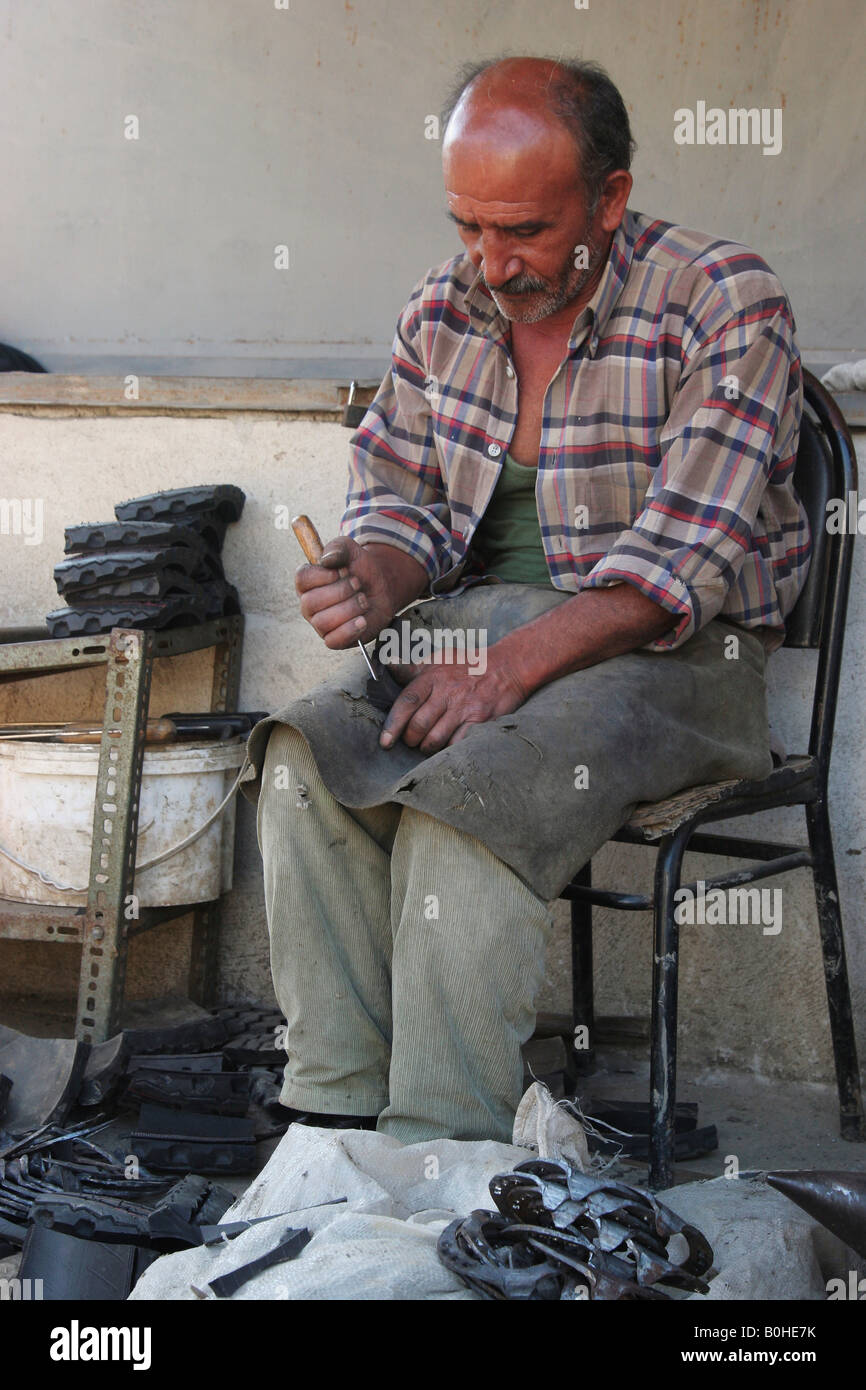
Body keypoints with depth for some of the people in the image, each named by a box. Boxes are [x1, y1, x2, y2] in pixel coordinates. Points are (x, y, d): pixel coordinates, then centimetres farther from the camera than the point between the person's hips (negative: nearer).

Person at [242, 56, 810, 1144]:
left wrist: (517, 662, -29)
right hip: (474, 617, 6)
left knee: (463, 797, -33)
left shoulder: (725, 303, -10)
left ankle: (439, 1161, -25)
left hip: (665, 648, -5)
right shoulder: (444, 307, 8)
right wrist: (378, 577, -10)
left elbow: (685, 554, -18)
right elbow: (398, 493, 15)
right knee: (305, 760, -23)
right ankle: (336, 1110, -18)